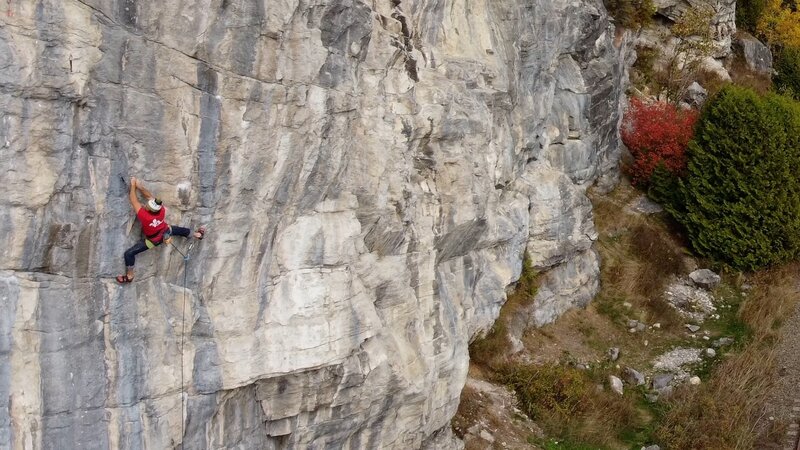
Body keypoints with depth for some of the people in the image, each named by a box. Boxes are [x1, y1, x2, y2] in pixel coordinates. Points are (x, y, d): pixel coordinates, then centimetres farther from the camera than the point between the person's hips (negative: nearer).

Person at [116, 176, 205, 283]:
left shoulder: (144, 215, -43)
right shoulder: (162, 210, -31)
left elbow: (133, 200, -33)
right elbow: (150, 196, -14)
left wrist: (133, 185, -23)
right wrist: (140, 187, -13)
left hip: (153, 240, -4)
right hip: (166, 232, 4)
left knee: (129, 253, 1)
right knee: (179, 230, 35)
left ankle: (129, 276, 11)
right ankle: (196, 234, 59)